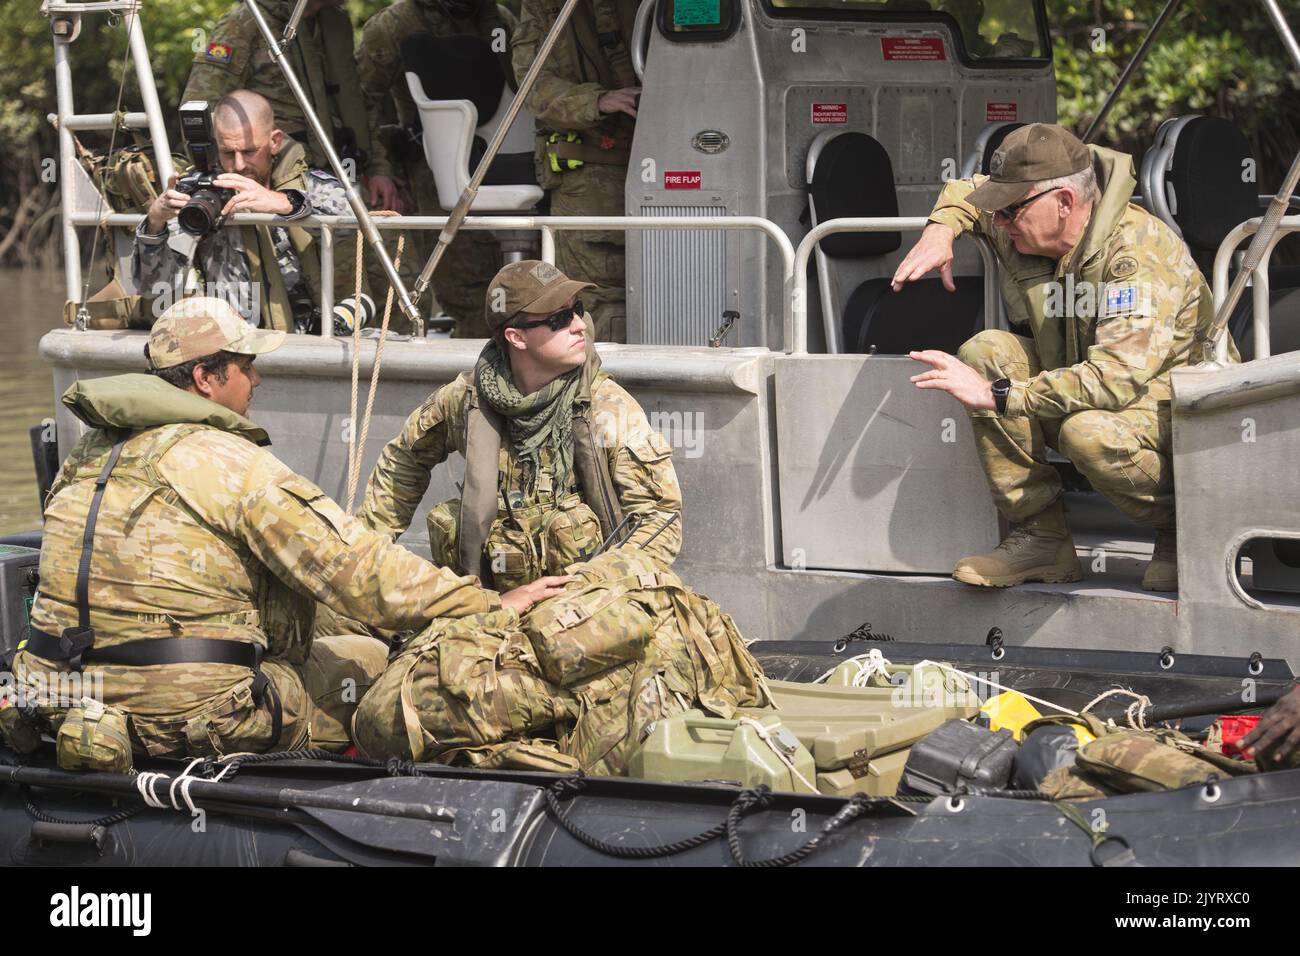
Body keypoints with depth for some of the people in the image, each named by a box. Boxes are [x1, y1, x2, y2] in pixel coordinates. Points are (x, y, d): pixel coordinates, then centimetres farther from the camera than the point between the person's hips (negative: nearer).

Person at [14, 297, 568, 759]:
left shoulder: (89, 454, 12)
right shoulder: (232, 464, -11)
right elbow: (352, 567, -12)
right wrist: (491, 606, -7)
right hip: (185, 714, -8)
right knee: (367, 661, 8)